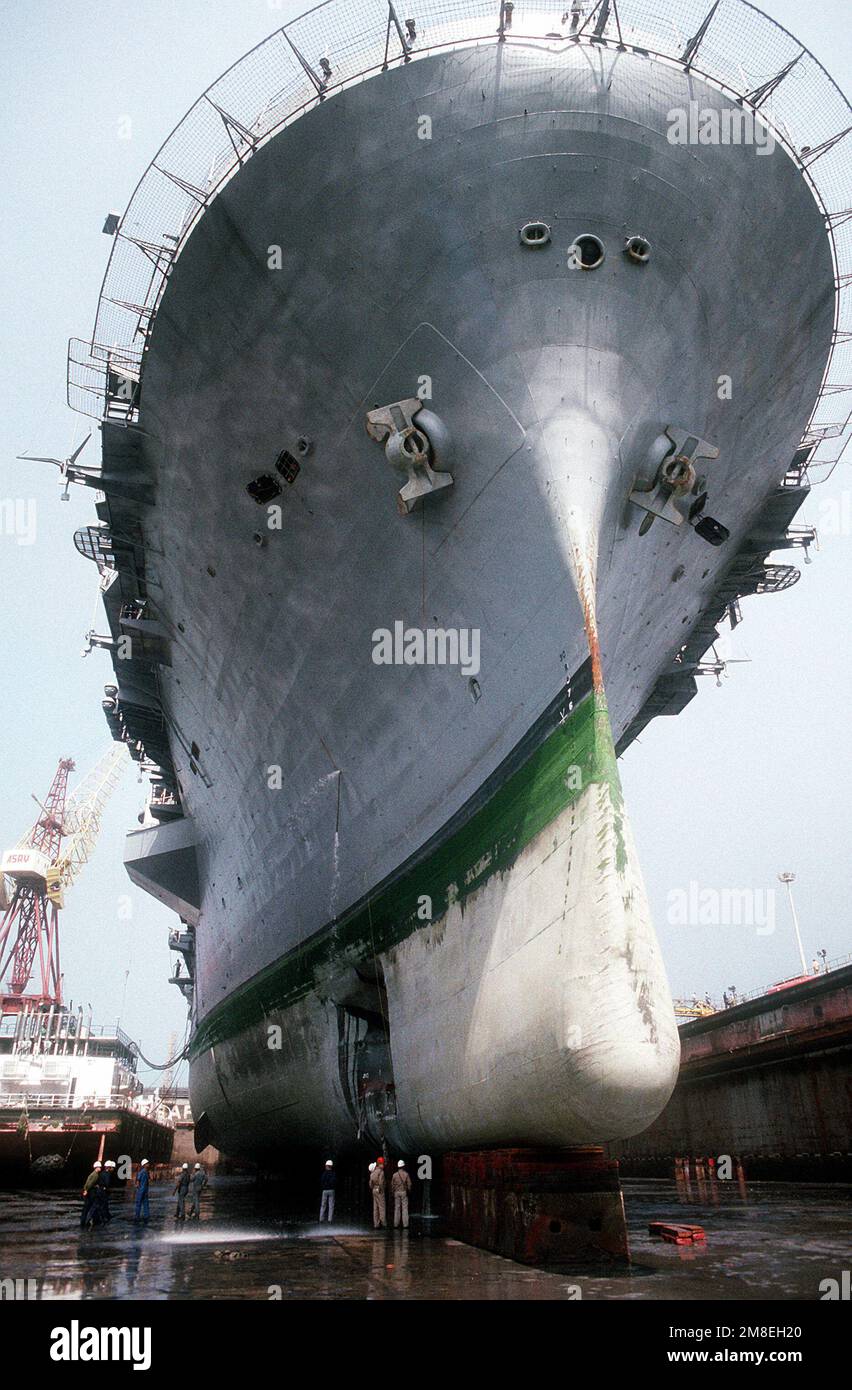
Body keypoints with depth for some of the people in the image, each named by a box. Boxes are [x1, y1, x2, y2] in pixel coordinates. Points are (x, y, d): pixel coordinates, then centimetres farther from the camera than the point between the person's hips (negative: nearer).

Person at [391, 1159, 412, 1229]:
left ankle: (396, 1224, 8)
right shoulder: (406, 1174, -6)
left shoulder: (395, 1175, -2)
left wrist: (393, 1192, 13)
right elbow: (409, 1184, -5)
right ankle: (405, 1224, -1)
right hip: (404, 1192, -2)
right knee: (405, 1208, 1)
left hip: (396, 1193, 2)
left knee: (397, 1208, 7)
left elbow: (392, 1185, 2)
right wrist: (409, 1191, 11)